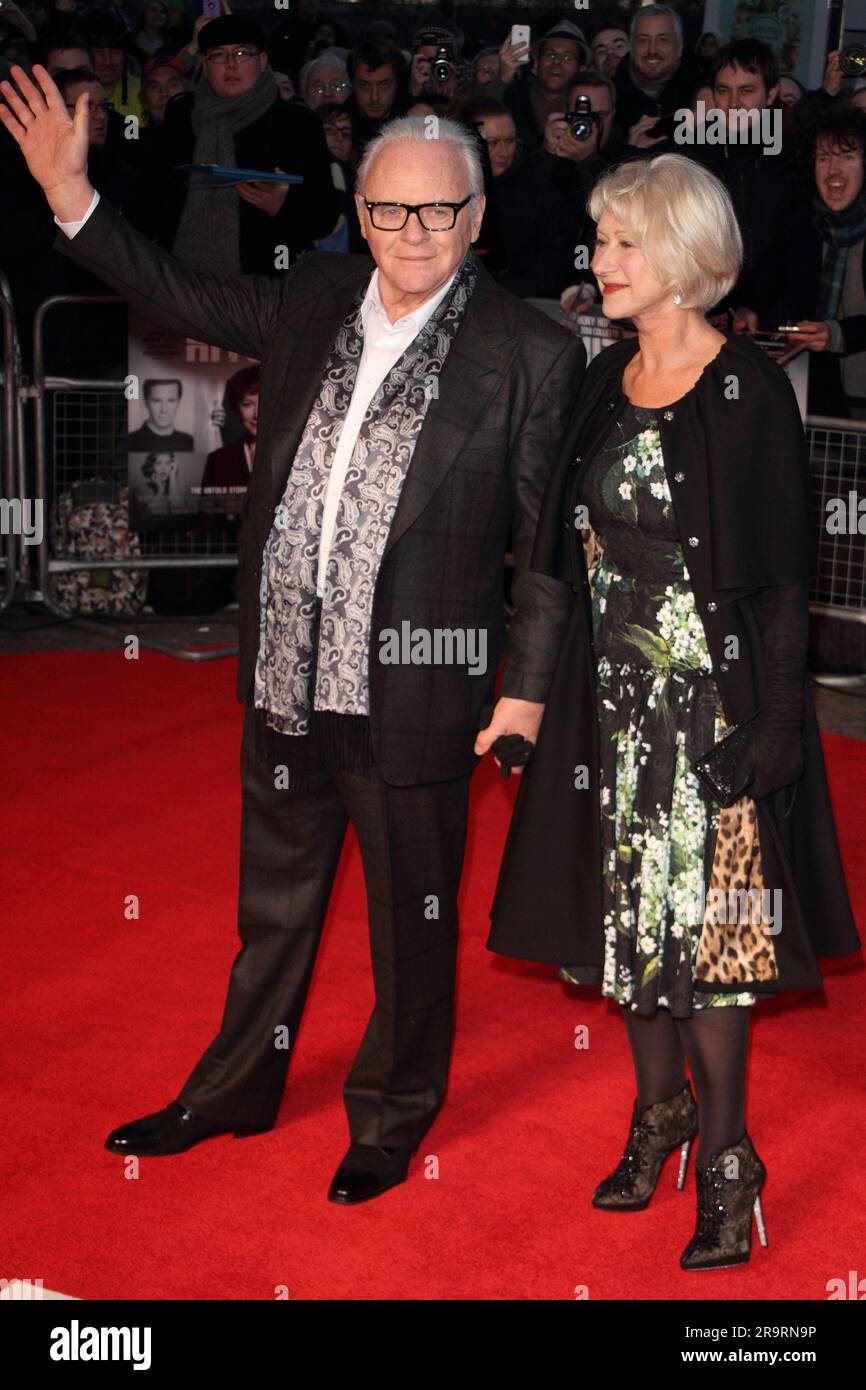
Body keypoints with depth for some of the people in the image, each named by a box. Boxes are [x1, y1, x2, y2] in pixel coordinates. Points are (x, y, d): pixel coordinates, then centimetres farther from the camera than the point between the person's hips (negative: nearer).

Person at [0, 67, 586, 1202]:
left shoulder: (531, 353, -10)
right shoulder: (316, 301, 3)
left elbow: (549, 538, -8)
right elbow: (183, 297, 15)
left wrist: (528, 685, -9)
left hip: (415, 692, -5)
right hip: (287, 676, 5)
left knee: (411, 916, 12)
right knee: (273, 897, 22)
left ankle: (393, 1116, 34)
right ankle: (237, 1087, 42)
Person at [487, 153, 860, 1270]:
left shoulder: (747, 390, -11)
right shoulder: (607, 380, 8)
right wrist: (547, 689, 10)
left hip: (712, 696, -6)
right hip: (616, 695, 6)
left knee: (703, 923, -3)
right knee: (630, 914, 13)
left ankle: (726, 1162, 9)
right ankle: (659, 1115, 30)